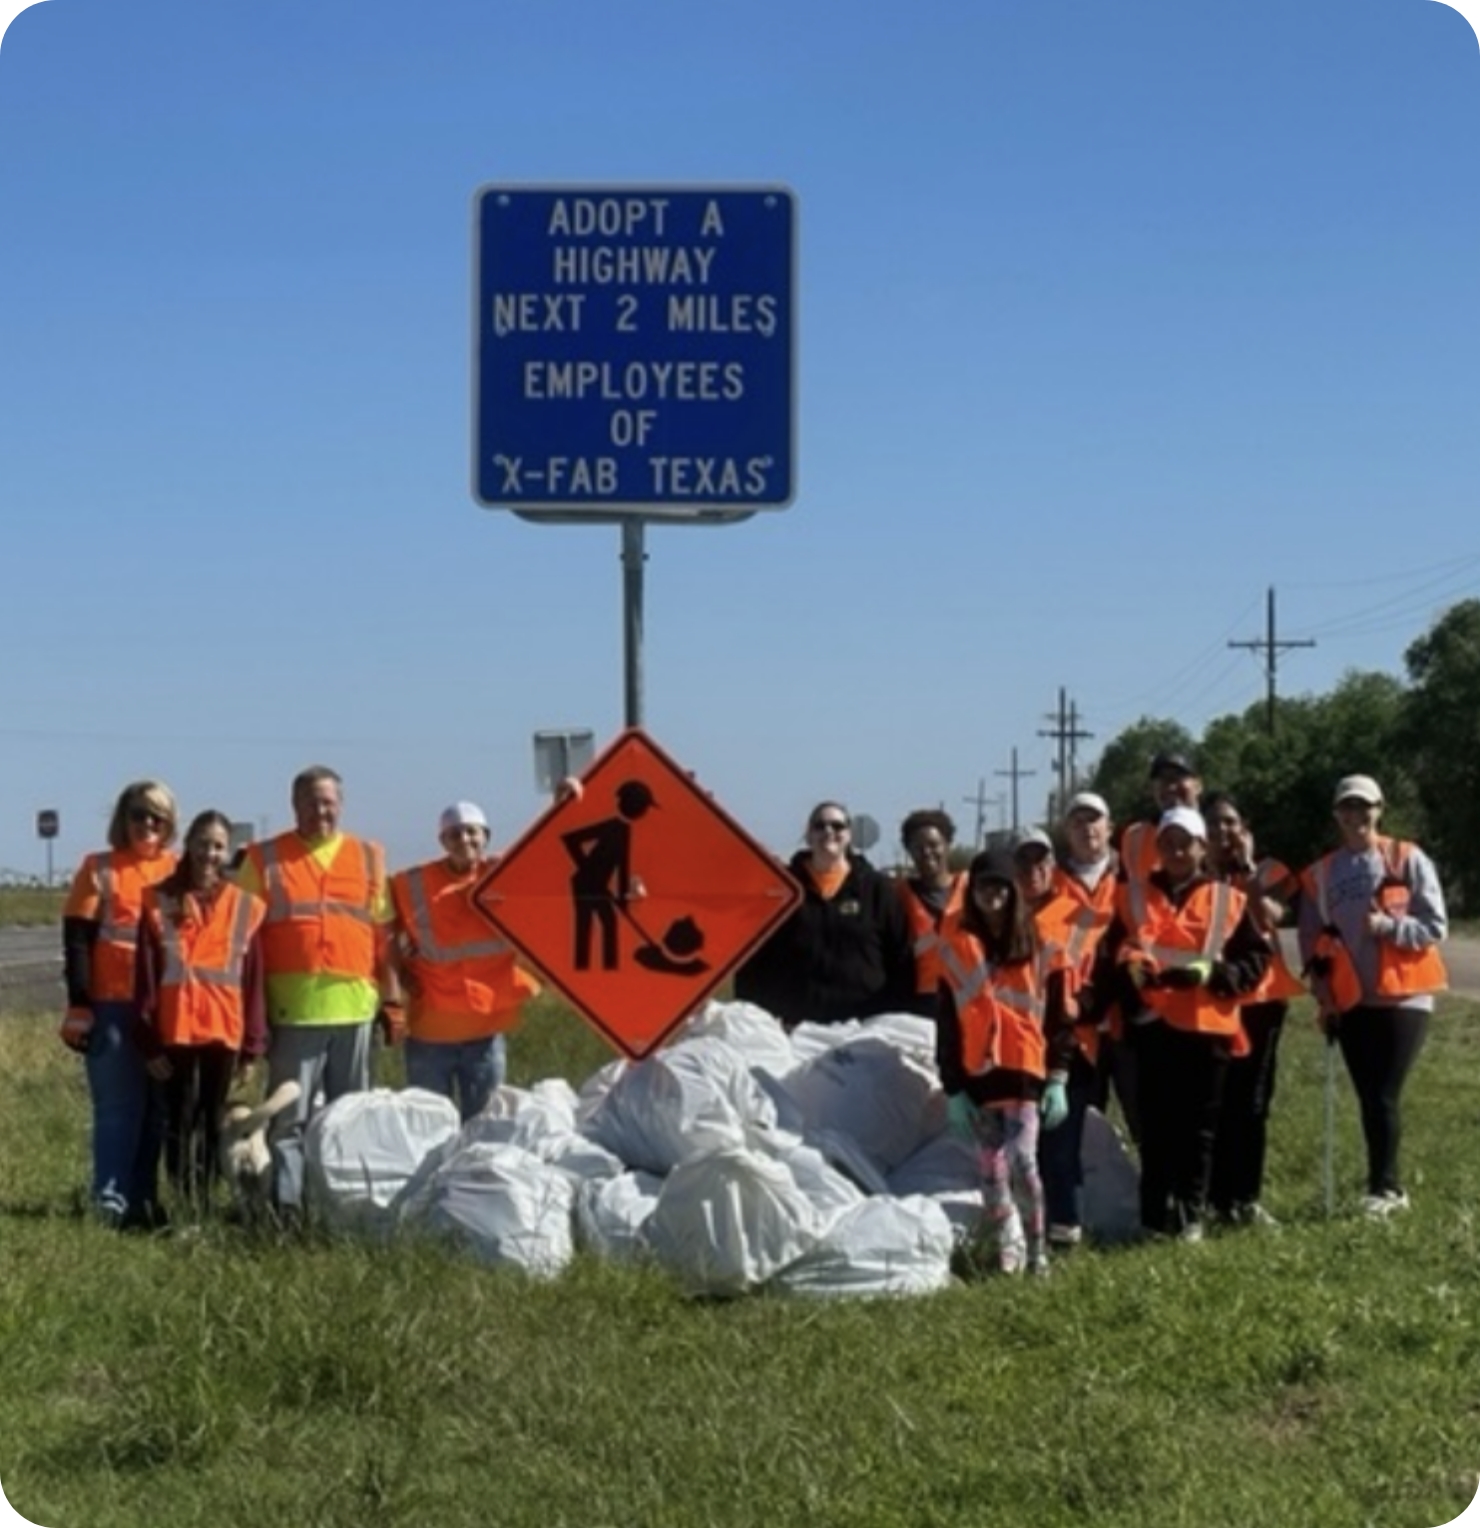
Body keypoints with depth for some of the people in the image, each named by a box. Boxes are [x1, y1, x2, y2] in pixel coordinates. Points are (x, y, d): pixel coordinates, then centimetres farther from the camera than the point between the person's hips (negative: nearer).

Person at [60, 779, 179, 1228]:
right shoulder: (99, 869, 4)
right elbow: (77, 941, 0)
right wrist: (79, 1005, -9)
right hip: (112, 1006, -3)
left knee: (159, 1109, 5)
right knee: (118, 1107, -5)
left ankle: (144, 1198, 12)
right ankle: (111, 1200, -3)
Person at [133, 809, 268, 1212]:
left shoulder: (245, 907, 4)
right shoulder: (159, 901, 1)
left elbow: (253, 982, 6)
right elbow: (146, 976, -1)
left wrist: (252, 1044, 3)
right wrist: (148, 1039, -6)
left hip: (223, 1032, 2)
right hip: (175, 1032, -1)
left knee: (212, 1121, 8)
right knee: (180, 1122, 1)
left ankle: (204, 1206, 15)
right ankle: (184, 1208, 3)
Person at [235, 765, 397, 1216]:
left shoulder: (369, 858, 13)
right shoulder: (265, 859, 5)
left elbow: (384, 936, 14)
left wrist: (391, 999, 9)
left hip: (355, 1008, 3)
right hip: (292, 1009, -3)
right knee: (289, 1116, -4)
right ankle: (286, 1204, -2)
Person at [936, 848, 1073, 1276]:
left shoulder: (1038, 946, 5)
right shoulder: (957, 946, 4)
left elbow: (1056, 1015, 6)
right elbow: (947, 1022, 5)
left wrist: (1058, 1077, -1)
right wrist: (952, 1086, 1)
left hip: (1025, 1068, -2)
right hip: (977, 1072, 2)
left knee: (1022, 1160, -12)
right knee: (992, 1168, 2)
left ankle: (1037, 1248, -1)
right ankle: (1009, 1247, 13)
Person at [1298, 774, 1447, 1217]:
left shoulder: (1408, 860, -2)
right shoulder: (1320, 874, 8)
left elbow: (1435, 926, -5)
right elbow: (1311, 940, 10)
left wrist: (1390, 925, -20)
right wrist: (1324, 994, 0)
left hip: (1402, 997, -3)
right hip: (1350, 1002, 4)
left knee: (1384, 1096, -8)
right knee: (1369, 1098, 5)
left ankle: (1383, 1187, 2)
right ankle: (1390, 1187, 14)